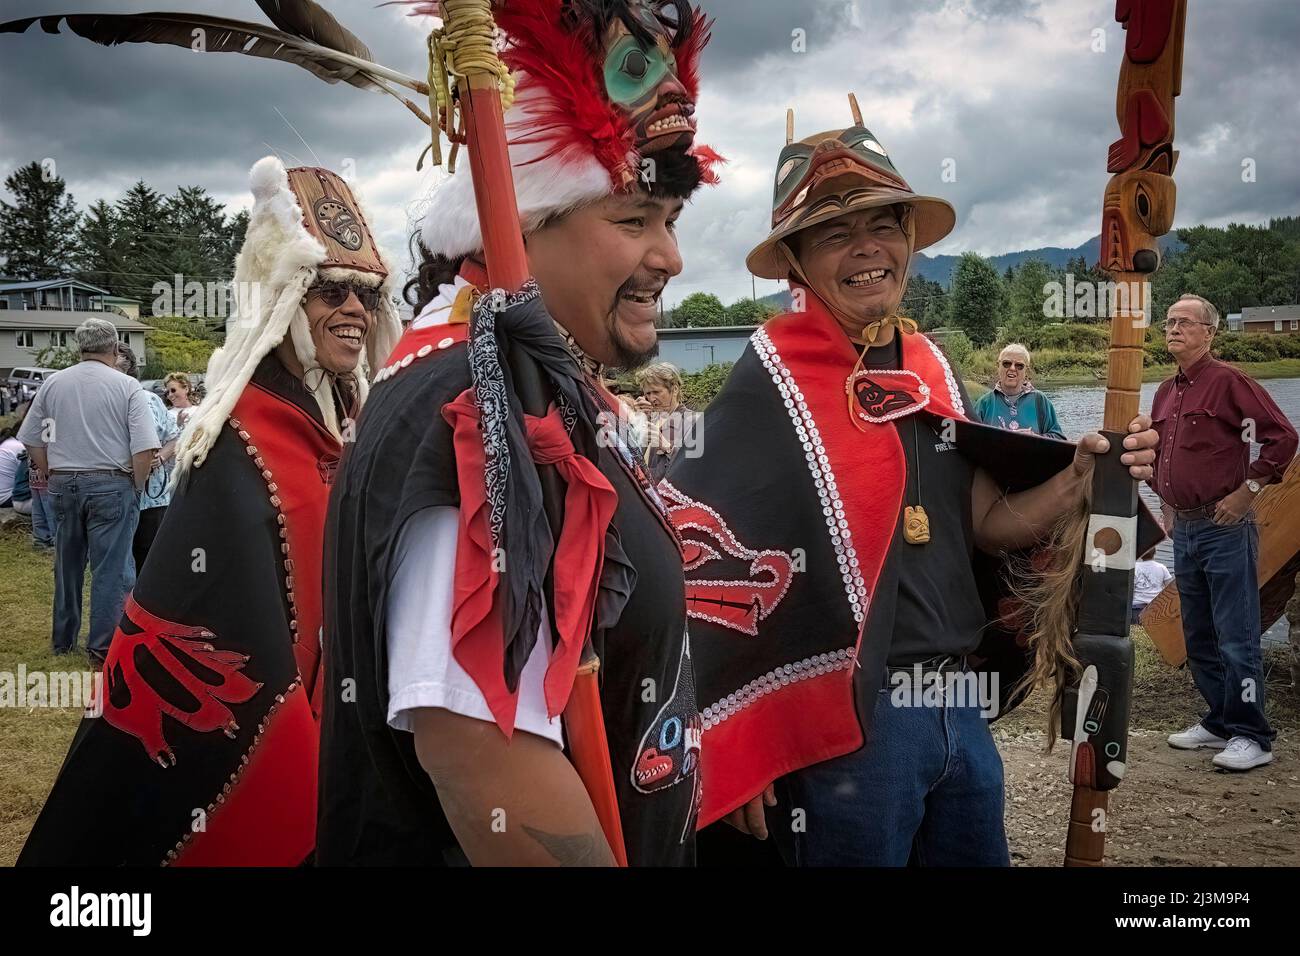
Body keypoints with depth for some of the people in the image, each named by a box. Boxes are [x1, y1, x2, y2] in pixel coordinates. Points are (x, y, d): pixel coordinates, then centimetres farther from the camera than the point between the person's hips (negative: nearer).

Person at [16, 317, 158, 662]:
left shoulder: (52, 384, 3)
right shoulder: (126, 386, -8)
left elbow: (33, 442, 8)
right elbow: (144, 448, -13)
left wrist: (54, 477, 18)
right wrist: (136, 486, 1)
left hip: (63, 484, 4)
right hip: (111, 485, -4)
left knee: (67, 565, 17)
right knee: (110, 568, 2)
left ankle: (63, 639, 29)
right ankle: (103, 646, 4)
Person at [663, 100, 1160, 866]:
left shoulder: (932, 370, 8)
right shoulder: (771, 383, -12)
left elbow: (988, 524, 11)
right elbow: (709, 558, -15)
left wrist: (1080, 477, -8)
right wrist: (734, 753, -14)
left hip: (961, 713, 7)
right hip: (845, 723, -7)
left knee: (979, 854, 20)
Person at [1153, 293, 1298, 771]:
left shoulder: (1228, 381, -9)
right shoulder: (1165, 392, 14)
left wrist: (1248, 489, -14)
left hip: (1225, 528, -8)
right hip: (1184, 530, 8)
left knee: (1236, 638, -5)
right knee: (1199, 637, 14)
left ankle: (1250, 736, 4)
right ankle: (1219, 723, 25)